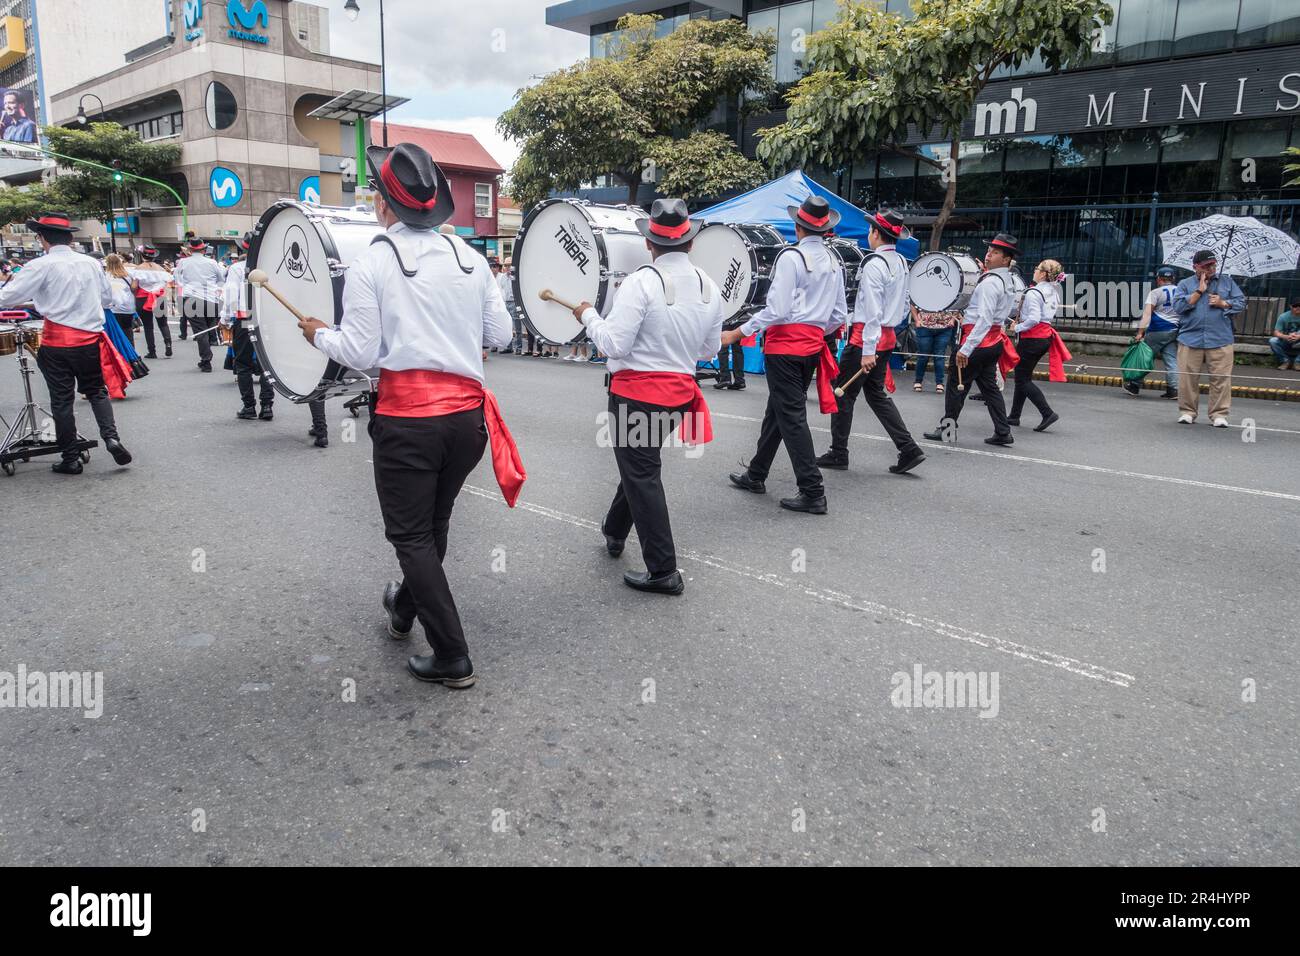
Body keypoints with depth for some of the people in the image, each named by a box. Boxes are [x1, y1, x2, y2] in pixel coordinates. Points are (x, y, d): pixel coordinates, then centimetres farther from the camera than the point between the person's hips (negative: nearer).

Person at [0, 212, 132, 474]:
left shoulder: (42, 266, -9)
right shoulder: (91, 263, 3)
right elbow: (107, 298, 15)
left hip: (57, 343, -3)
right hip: (90, 340, 3)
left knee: (62, 400, 7)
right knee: (96, 391, 17)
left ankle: (70, 459, 13)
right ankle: (111, 437, -5)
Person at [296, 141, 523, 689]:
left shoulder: (371, 263, -8)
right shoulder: (469, 257, 5)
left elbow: (359, 353, -9)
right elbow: (500, 335, 8)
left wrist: (319, 335, 10)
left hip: (407, 417, -5)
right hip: (467, 411, 5)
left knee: (410, 534, 7)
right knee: (434, 522, 22)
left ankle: (452, 658, 7)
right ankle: (405, 607, 46)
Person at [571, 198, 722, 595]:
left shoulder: (641, 282, -17)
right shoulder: (709, 287, 3)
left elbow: (614, 344, -19)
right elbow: (709, 349, 12)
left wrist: (588, 314, -3)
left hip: (636, 392, -7)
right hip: (681, 391, 7)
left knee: (642, 475, 0)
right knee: (641, 462, 25)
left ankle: (663, 570, 2)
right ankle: (615, 531, 45)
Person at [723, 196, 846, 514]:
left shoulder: (791, 256, -12)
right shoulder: (834, 262, 11)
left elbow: (777, 310, -19)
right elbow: (839, 316, 14)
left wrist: (738, 332, -13)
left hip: (785, 344, -8)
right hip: (813, 344, 8)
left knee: (791, 416, -5)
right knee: (777, 410, 18)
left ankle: (813, 493, -5)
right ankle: (755, 475, 30)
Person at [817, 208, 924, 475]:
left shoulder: (874, 264, -17)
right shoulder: (901, 263, 10)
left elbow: (873, 311, -21)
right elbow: (904, 306, 17)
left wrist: (868, 351, -21)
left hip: (866, 337, -8)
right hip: (888, 337, 8)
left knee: (844, 393, 3)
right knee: (876, 392, 14)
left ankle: (838, 454, 11)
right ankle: (909, 450, 8)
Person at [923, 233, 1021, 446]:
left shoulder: (989, 283, -18)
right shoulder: (1007, 281, 12)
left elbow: (985, 320, -25)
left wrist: (966, 349, -28)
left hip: (979, 340, -9)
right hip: (994, 340, 9)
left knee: (957, 385, 2)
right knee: (989, 386, 12)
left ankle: (947, 429, 11)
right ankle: (1003, 432, 11)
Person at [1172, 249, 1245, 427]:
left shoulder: (1227, 282, 14)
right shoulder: (1185, 284, 10)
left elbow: (1241, 303, 10)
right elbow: (1179, 306, -4)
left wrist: (1223, 303, -6)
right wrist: (1199, 291, -6)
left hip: (1220, 341, 1)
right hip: (1190, 339, 0)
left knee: (1221, 378, -3)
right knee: (1187, 378, -1)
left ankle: (1219, 414, 3)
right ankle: (1187, 412, 10)